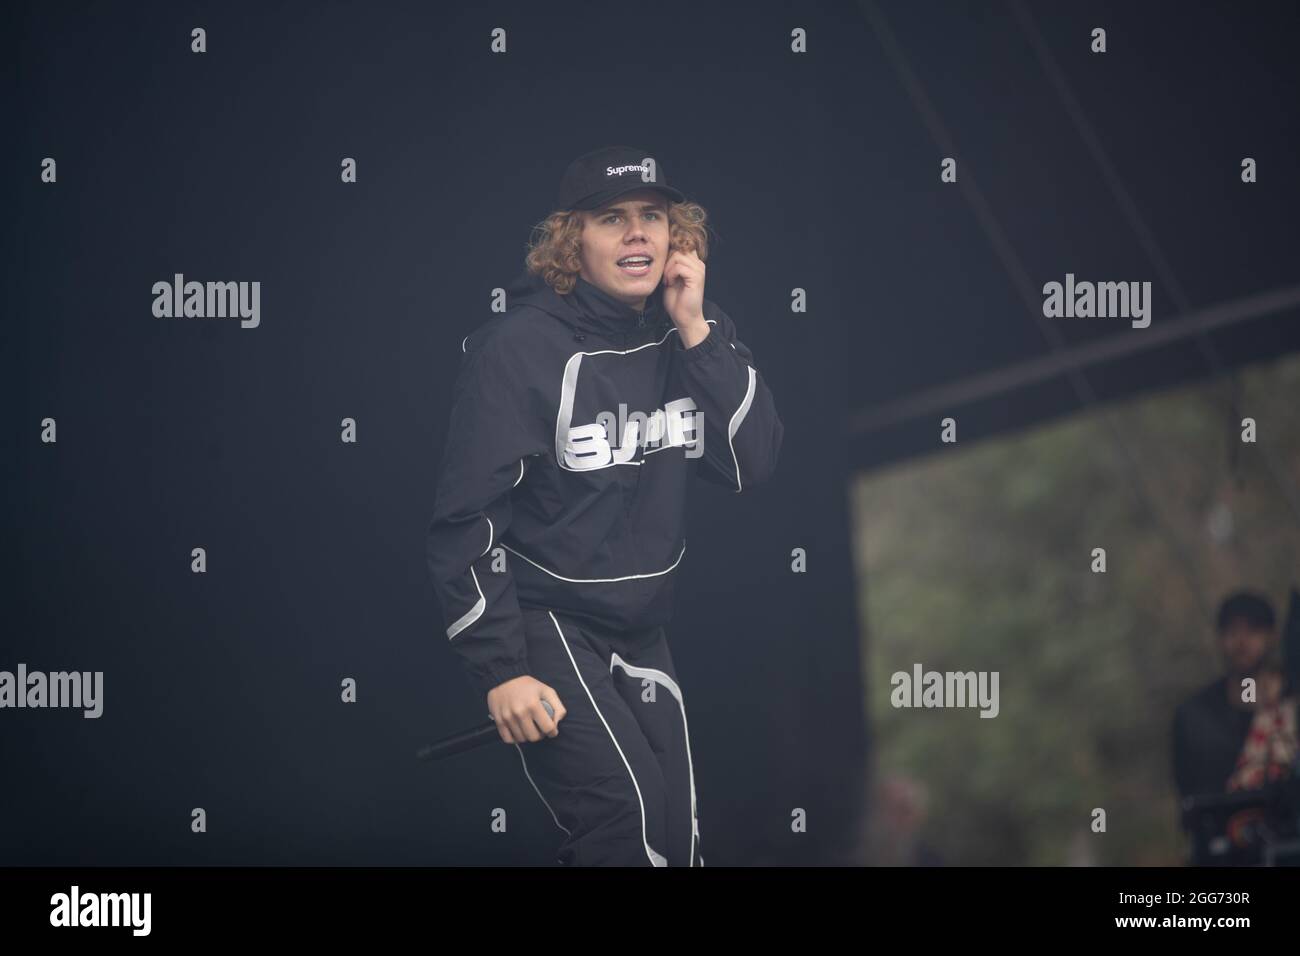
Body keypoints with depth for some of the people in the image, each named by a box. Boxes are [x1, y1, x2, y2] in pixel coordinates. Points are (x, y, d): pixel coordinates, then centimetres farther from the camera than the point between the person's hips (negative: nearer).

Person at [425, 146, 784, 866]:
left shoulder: (693, 334, 1)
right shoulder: (521, 346, -16)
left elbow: (752, 464, -8)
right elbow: (467, 519, -15)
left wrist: (696, 331, -16)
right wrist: (500, 672, -18)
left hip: (640, 630, 7)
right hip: (541, 623, -7)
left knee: (678, 842, 8)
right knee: (630, 820, -21)